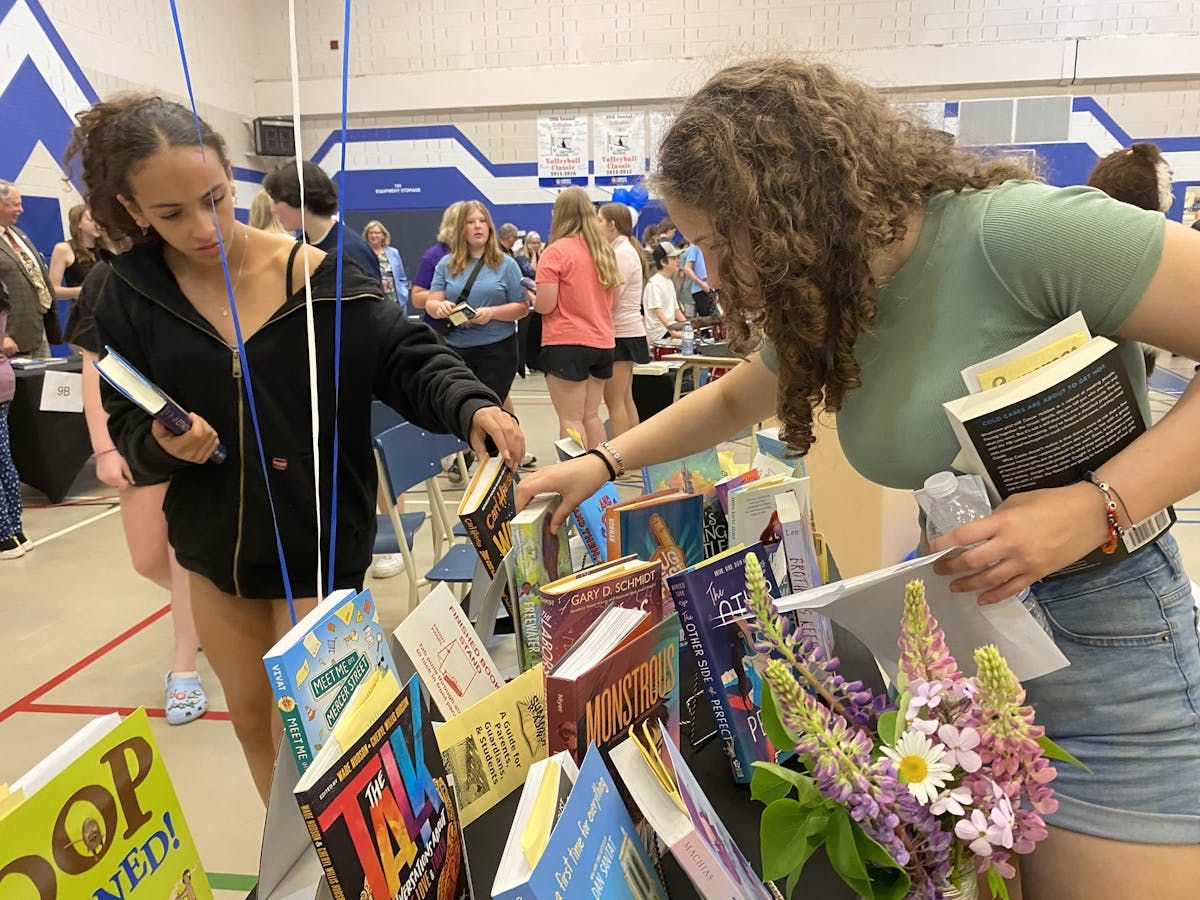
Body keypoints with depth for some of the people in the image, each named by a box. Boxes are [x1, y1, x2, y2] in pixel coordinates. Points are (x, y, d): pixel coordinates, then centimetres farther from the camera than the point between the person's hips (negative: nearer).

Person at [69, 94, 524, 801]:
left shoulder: (318, 278, -15)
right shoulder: (132, 296, -6)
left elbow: (409, 361, -13)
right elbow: (129, 430, -2)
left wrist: (470, 406, -33)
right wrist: (163, 443, -25)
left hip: (319, 542, -4)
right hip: (214, 543, 4)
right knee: (252, 718, 22)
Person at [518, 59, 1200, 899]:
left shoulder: (1015, 232, -22)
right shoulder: (829, 308, 2)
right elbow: (734, 398, 20)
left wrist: (1095, 504, -30)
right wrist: (604, 461, 14)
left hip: (1100, 638, -6)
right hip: (956, 632, 6)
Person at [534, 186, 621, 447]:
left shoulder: (555, 252, -10)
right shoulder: (605, 250, 9)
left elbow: (545, 305, -14)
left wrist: (530, 297, 7)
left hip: (566, 343, -6)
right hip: (602, 343, 6)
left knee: (570, 420, -1)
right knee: (591, 416, 14)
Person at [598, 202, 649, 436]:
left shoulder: (622, 253, -14)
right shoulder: (623, 250, 16)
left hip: (622, 334, -10)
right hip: (625, 332, 10)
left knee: (614, 400, -6)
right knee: (625, 399, 13)